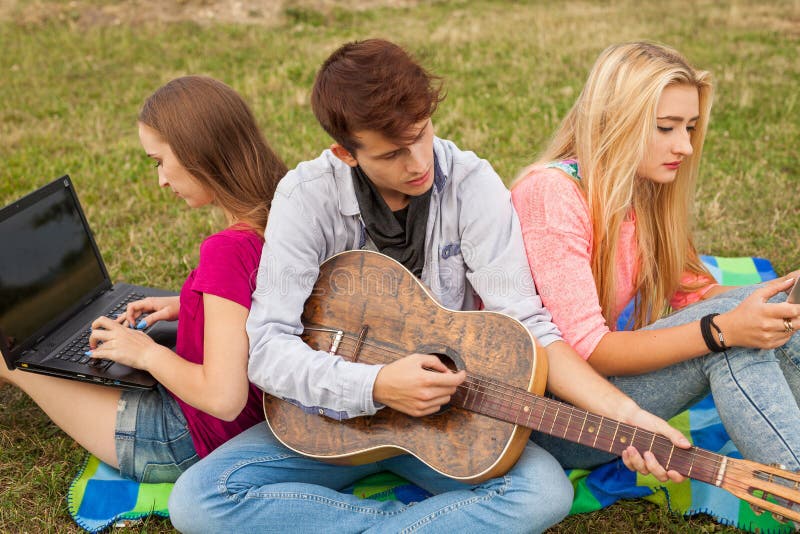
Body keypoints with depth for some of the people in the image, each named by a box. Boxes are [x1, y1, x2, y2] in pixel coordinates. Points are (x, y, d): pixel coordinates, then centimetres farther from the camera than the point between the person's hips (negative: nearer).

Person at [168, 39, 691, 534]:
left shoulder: (472, 185, -12)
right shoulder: (308, 196, -13)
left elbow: (525, 326, -14)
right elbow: (265, 347, -17)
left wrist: (625, 413, -26)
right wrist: (377, 385, -31)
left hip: (450, 409, 0)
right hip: (337, 409, 1)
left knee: (547, 492, -27)